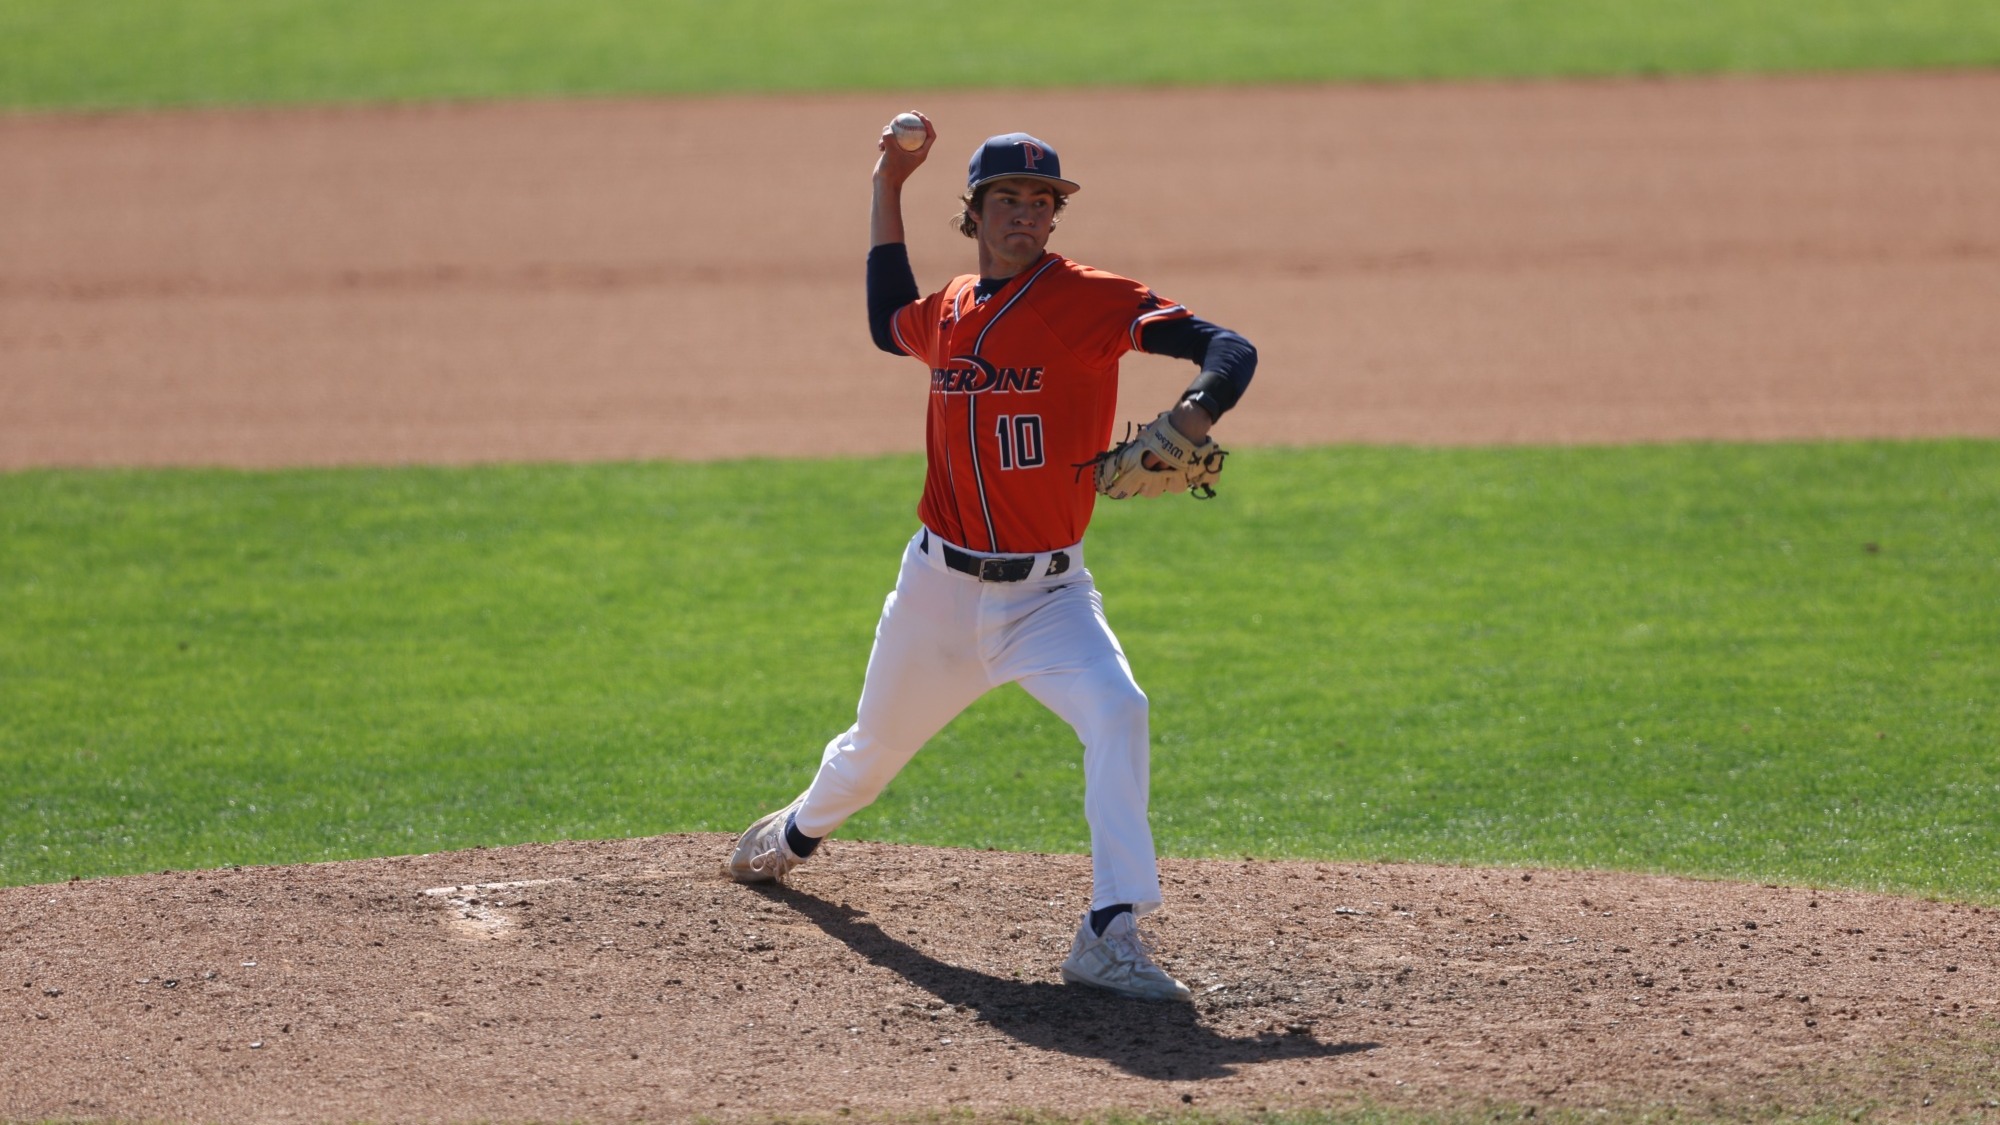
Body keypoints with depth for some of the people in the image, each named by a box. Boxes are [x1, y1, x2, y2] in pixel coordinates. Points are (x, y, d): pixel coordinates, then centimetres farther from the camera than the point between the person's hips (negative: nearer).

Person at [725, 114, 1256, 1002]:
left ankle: (1110, 935, -30)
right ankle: (801, 830, 55)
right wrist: (887, 192, 22)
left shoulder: (1092, 301, -11)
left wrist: (1192, 415, -39)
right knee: (876, 745, 20)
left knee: (1117, 712, -30)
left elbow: (1228, 351, -17)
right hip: (941, 586, 4)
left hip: (1047, 593, -4)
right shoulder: (950, 311, 4)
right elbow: (888, 323, 29)